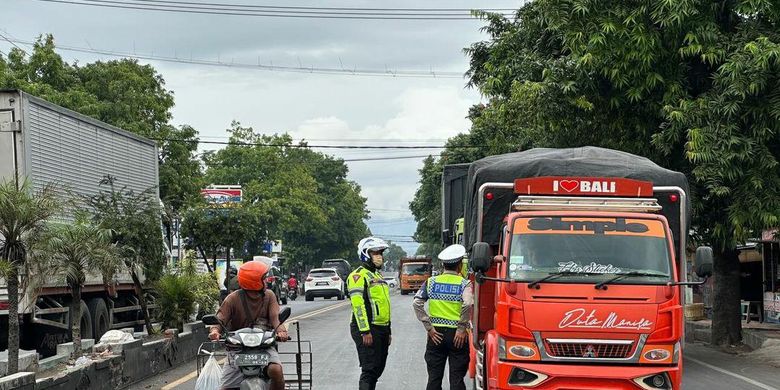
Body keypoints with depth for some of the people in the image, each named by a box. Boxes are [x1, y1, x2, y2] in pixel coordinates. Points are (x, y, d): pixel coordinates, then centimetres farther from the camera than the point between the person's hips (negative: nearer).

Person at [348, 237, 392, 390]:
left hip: (382, 330, 9)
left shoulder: (378, 276, 21)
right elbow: (358, 305, -19)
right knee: (369, 370, -12)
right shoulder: (358, 275, -10)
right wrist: (365, 331, -25)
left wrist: (388, 331, 23)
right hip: (368, 331, -9)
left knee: (377, 370, 12)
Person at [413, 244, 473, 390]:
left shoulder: (431, 282, 5)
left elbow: (417, 304, -6)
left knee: (434, 377, 8)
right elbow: (467, 304, -23)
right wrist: (462, 328, -13)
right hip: (457, 335, -2)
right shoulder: (464, 284, -4)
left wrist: (429, 327, -4)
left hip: (436, 334, 3)